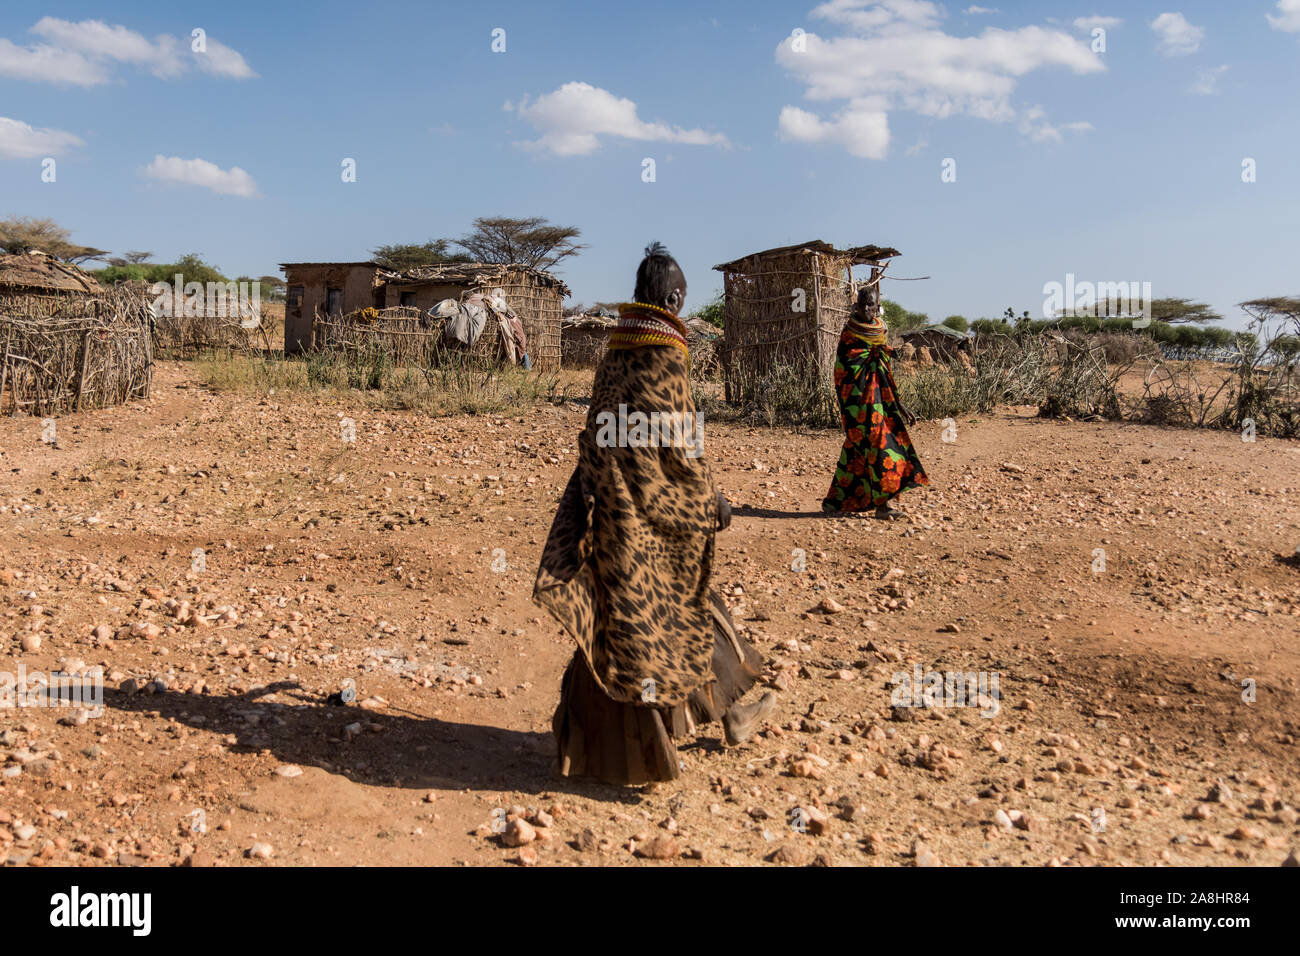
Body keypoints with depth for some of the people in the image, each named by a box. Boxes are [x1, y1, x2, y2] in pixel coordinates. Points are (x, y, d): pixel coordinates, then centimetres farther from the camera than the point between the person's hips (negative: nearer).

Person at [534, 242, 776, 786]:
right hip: (652, 510, -8)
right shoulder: (665, 358, -16)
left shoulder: (615, 354, 8)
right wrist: (711, 499, -5)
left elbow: (600, 435, 12)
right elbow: (677, 442, -17)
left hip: (611, 502, 8)